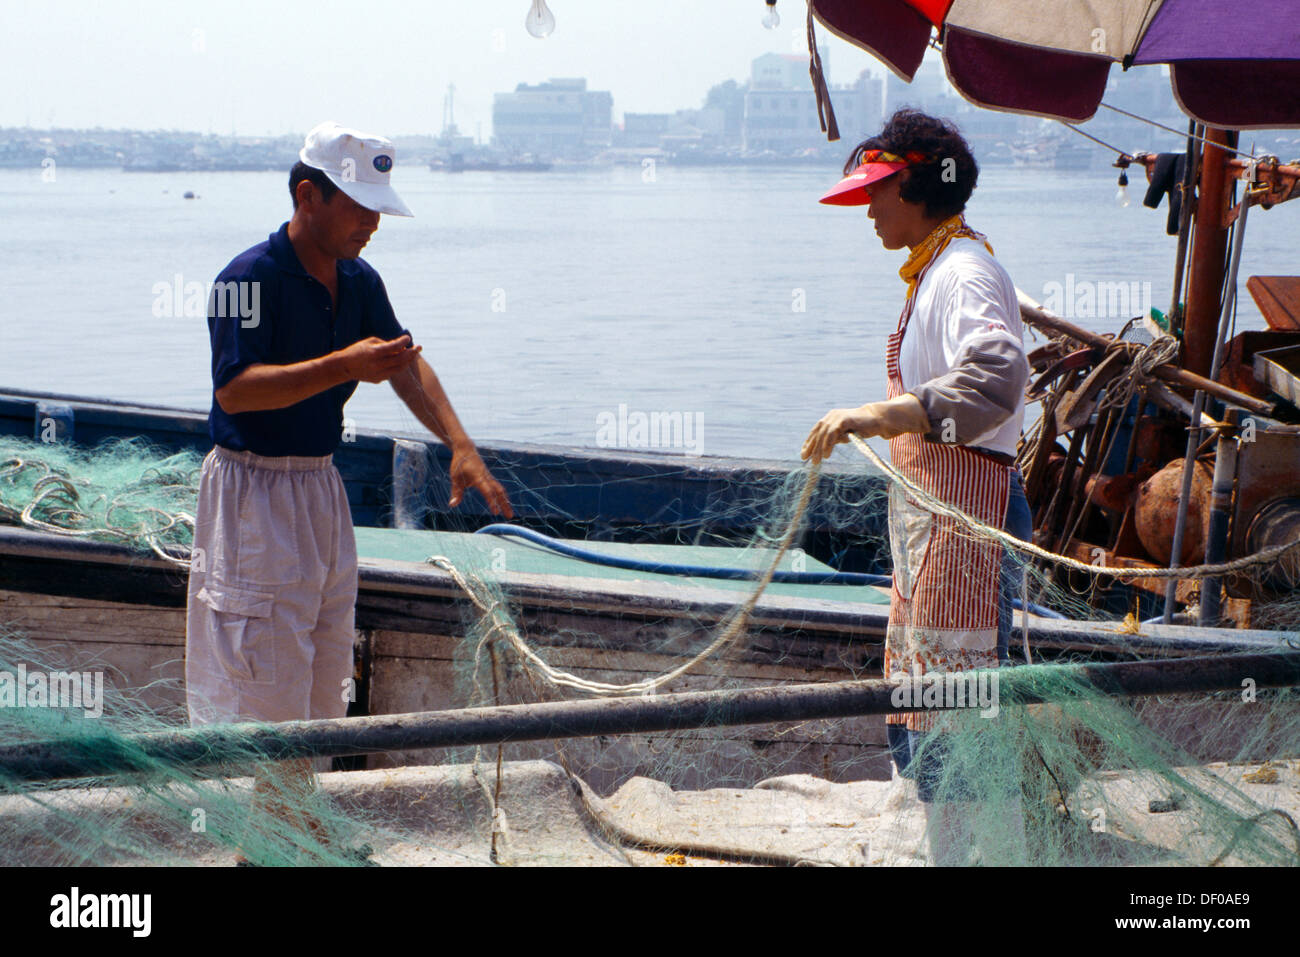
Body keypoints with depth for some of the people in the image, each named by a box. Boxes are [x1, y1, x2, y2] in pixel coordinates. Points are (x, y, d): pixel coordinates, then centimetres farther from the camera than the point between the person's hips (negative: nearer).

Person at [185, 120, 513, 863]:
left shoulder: (359, 280, 7)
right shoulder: (251, 277, -17)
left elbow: (405, 362, 13)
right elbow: (235, 388, -24)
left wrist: (462, 448, 2)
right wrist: (344, 366, -31)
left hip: (322, 488, 8)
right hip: (254, 489, -8)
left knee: (323, 675, 13)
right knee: (266, 675, -7)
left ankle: (297, 816, 24)